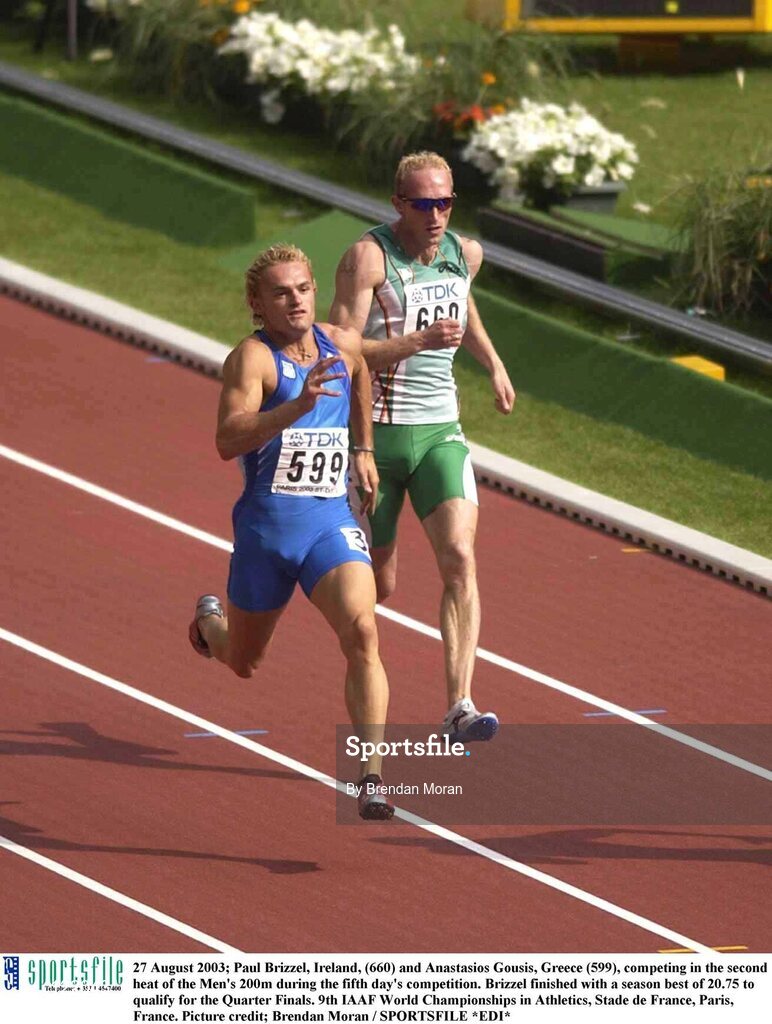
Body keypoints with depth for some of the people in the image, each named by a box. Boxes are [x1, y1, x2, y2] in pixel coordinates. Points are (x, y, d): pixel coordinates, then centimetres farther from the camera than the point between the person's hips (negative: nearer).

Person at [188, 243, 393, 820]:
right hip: (266, 526, -2)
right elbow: (229, 441, -29)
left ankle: (372, 777, -25)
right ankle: (210, 620, 56)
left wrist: (364, 449, 32)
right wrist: (297, 406, -40)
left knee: (362, 634, -23)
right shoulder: (254, 358, -14)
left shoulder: (344, 346, 4)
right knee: (244, 663, 18)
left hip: (332, 522, 3)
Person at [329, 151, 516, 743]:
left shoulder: (465, 254, 5)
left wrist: (494, 365, 34)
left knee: (459, 558, -18)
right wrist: (419, 341, -29)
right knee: (379, 586, 6)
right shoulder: (368, 257, -13)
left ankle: (460, 707, -23)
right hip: (375, 433, -4)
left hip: (440, 433, 4)